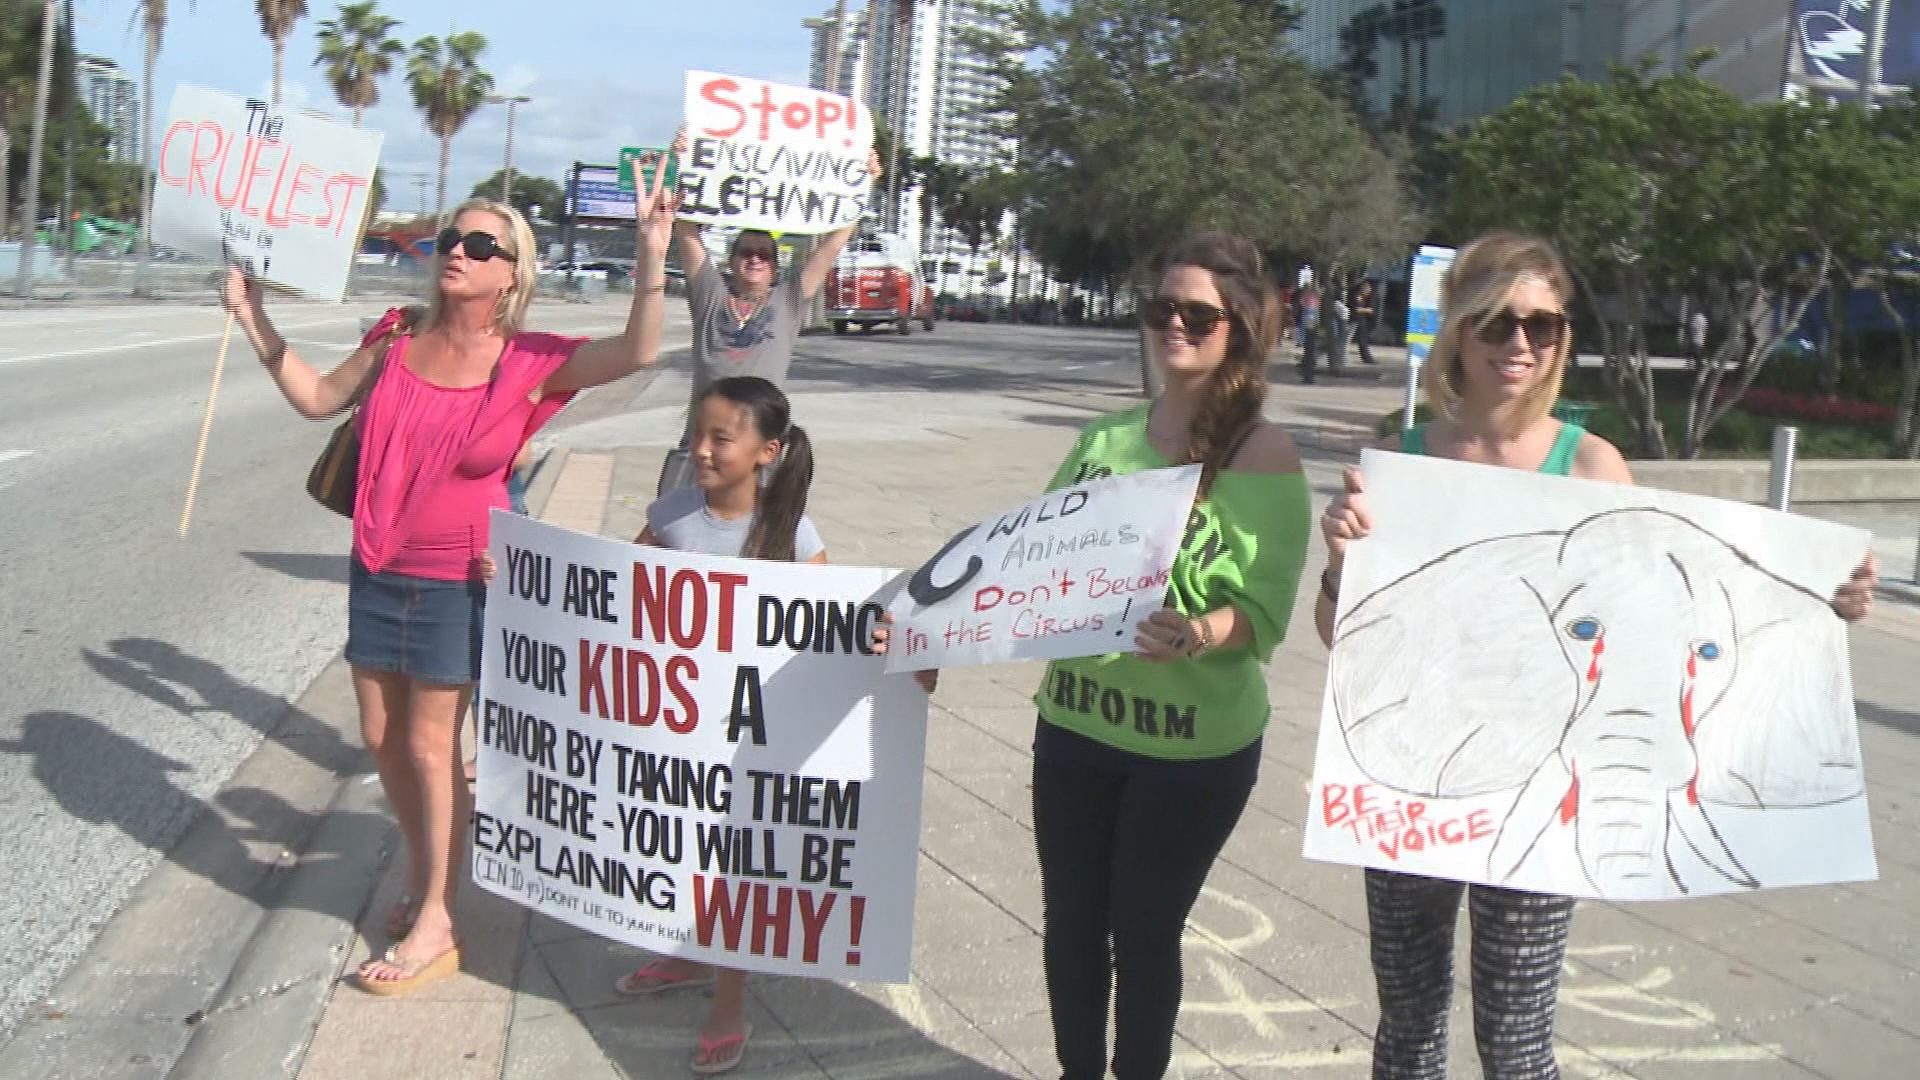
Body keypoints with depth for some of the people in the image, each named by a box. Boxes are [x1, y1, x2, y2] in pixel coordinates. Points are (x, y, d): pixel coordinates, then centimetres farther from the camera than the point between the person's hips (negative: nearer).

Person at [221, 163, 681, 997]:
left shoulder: (528, 363, -12)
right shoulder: (398, 343, 1)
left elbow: (637, 351, -24)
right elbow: (316, 398, 14)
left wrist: (652, 253, -34)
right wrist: (254, 319, 10)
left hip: (461, 578, -5)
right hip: (379, 568, 5)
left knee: (431, 745, 1)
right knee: (382, 737, 13)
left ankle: (435, 925, 16)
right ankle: (421, 874, 37)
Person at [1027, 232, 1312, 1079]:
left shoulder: (1264, 455, -9)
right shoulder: (1105, 439, 6)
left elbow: (1265, 610, -16)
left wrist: (1200, 636, -35)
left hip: (1192, 741, -4)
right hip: (1075, 721, 5)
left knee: (1144, 933, 10)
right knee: (1070, 920, 15)